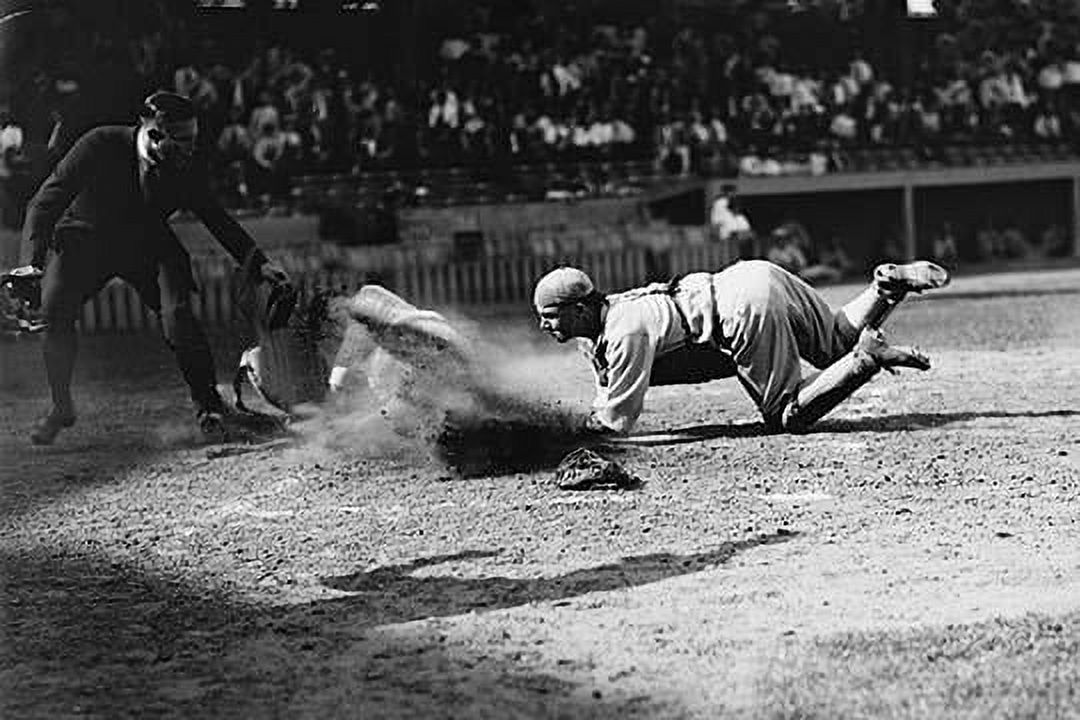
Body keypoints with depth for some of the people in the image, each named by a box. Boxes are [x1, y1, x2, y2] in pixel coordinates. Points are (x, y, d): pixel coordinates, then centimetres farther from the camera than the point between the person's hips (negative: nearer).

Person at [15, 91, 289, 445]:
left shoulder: (186, 167, -16)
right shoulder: (101, 145, -25)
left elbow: (215, 218, -4)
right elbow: (51, 197, -20)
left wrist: (257, 262, -12)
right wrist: (36, 252, -30)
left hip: (148, 244, 1)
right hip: (86, 240, -1)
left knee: (177, 314, -21)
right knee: (53, 315, -20)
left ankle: (207, 400, -1)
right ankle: (61, 407, 0)